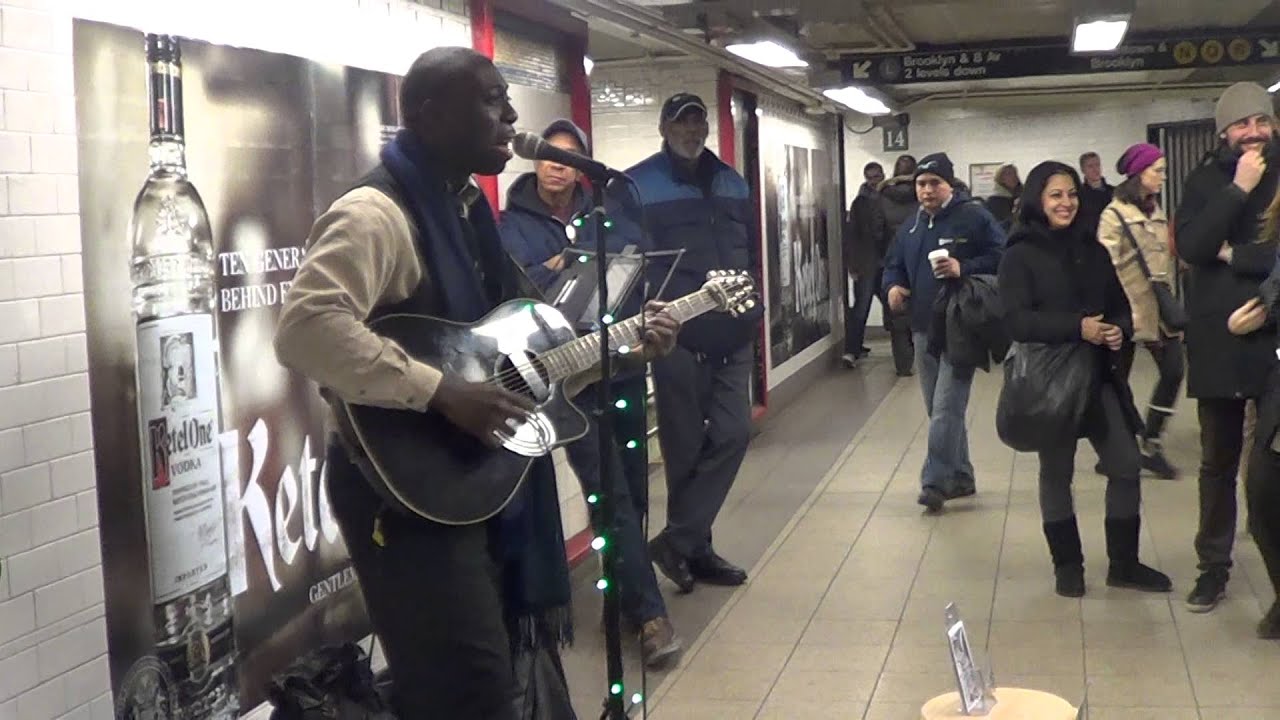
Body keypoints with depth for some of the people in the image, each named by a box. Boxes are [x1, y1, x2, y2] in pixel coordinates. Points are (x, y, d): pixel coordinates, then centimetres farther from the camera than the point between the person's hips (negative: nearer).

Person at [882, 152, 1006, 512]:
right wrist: (893, 286, 2)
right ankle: (960, 477, 24)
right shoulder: (911, 226, 15)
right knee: (940, 410, 13)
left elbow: (1001, 257, -12)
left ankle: (935, 481, -10)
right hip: (924, 328, 8)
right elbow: (894, 264, 24)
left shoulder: (974, 216, -7)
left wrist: (964, 269, -24)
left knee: (946, 409, -13)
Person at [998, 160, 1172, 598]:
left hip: (1098, 376, 5)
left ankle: (1124, 564, 17)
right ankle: (1067, 565, 21)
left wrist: (1120, 329, -9)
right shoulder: (1020, 256, -7)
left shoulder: (1092, 249, 9)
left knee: (1126, 467, 3)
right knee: (1056, 472, 6)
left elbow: (1121, 305, 14)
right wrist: (1077, 327, -23)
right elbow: (1017, 321, -16)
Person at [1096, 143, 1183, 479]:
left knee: (1173, 371, -1)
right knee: (1118, 380, 4)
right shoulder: (1114, 214, -10)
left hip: (1160, 309, 7)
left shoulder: (1155, 212, 14)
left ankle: (1150, 445, 9)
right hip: (1129, 311, -7)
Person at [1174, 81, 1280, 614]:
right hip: (1217, 341, 1)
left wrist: (1234, 254, -11)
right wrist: (1237, 190, -14)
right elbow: (1190, 247, -11)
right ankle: (1214, 566, 21)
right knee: (1218, 462, 11)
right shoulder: (1206, 179, 5)